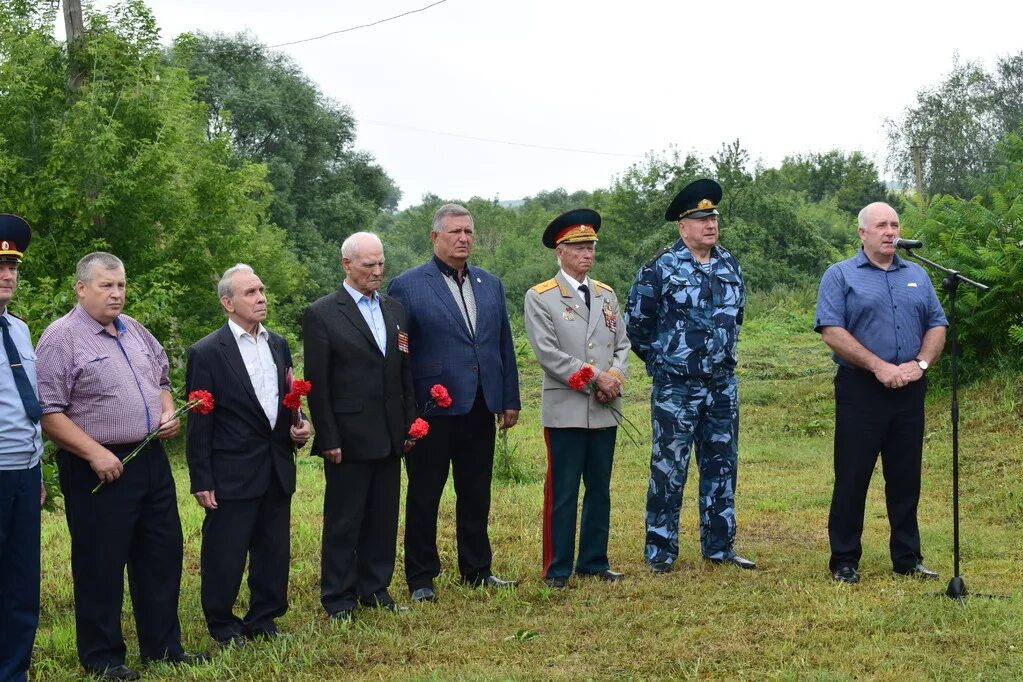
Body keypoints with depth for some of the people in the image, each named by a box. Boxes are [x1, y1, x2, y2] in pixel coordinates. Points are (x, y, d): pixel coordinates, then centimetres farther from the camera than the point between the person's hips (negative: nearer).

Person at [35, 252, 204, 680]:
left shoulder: (135, 331, 12)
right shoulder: (62, 338, -11)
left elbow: (161, 379, 24)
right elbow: (48, 413, -16)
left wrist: (168, 413, 3)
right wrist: (95, 453, -21)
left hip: (150, 460, 7)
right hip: (99, 468, -7)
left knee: (162, 555, 12)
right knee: (101, 565, 2)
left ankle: (162, 646, 25)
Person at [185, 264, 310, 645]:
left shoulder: (278, 345, 9)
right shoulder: (207, 353, -9)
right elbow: (199, 423, -9)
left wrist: (297, 428, 1)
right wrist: (201, 481, -10)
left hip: (277, 469, 6)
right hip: (233, 474, -6)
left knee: (274, 552, 12)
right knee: (225, 555, 3)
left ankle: (264, 620, 26)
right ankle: (222, 626, 19)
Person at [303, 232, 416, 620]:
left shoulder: (394, 310, 11)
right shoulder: (322, 315, -6)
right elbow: (317, 384, -8)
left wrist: (410, 423, 9)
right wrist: (328, 439, -12)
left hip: (389, 438, 6)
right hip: (349, 437, -5)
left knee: (383, 518, 12)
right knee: (343, 522, 3)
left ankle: (375, 588, 24)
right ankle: (339, 599, 13)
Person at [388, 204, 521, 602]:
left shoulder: (490, 284, 11)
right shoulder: (407, 286, -5)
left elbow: (504, 344, 14)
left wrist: (510, 399, 10)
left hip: (480, 408, 5)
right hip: (433, 409, -5)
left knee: (476, 494, 14)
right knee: (424, 496, 5)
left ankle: (477, 570, 26)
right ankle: (421, 579, 15)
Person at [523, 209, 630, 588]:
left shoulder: (606, 295, 15)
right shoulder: (540, 298, -3)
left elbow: (622, 345, 14)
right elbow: (548, 353, -11)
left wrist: (615, 378, -7)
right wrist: (595, 377, -14)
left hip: (605, 410, 5)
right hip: (565, 410, -5)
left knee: (599, 490, 11)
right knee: (563, 493, -2)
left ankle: (594, 562, 20)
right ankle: (557, 569, 6)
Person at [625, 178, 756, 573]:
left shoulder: (730, 266, 7)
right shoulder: (660, 269, -10)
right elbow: (636, 324, -4)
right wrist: (663, 360, 3)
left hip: (723, 385, 6)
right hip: (676, 388, -5)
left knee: (721, 466, 10)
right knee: (669, 468, -1)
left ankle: (719, 546, 20)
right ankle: (660, 551, 8)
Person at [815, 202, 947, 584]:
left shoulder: (917, 276, 15)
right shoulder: (841, 276, 0)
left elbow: (937, 325, 12)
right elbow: (832, 332, -11)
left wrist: (921, 363, -7)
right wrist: (879, 367, -16)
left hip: (909, 392, 4)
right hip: (860, 390, -4)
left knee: (906, 479, 9)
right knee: (852, 479, 0)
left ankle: (907, 559, 18)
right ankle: (844, 562, 8)